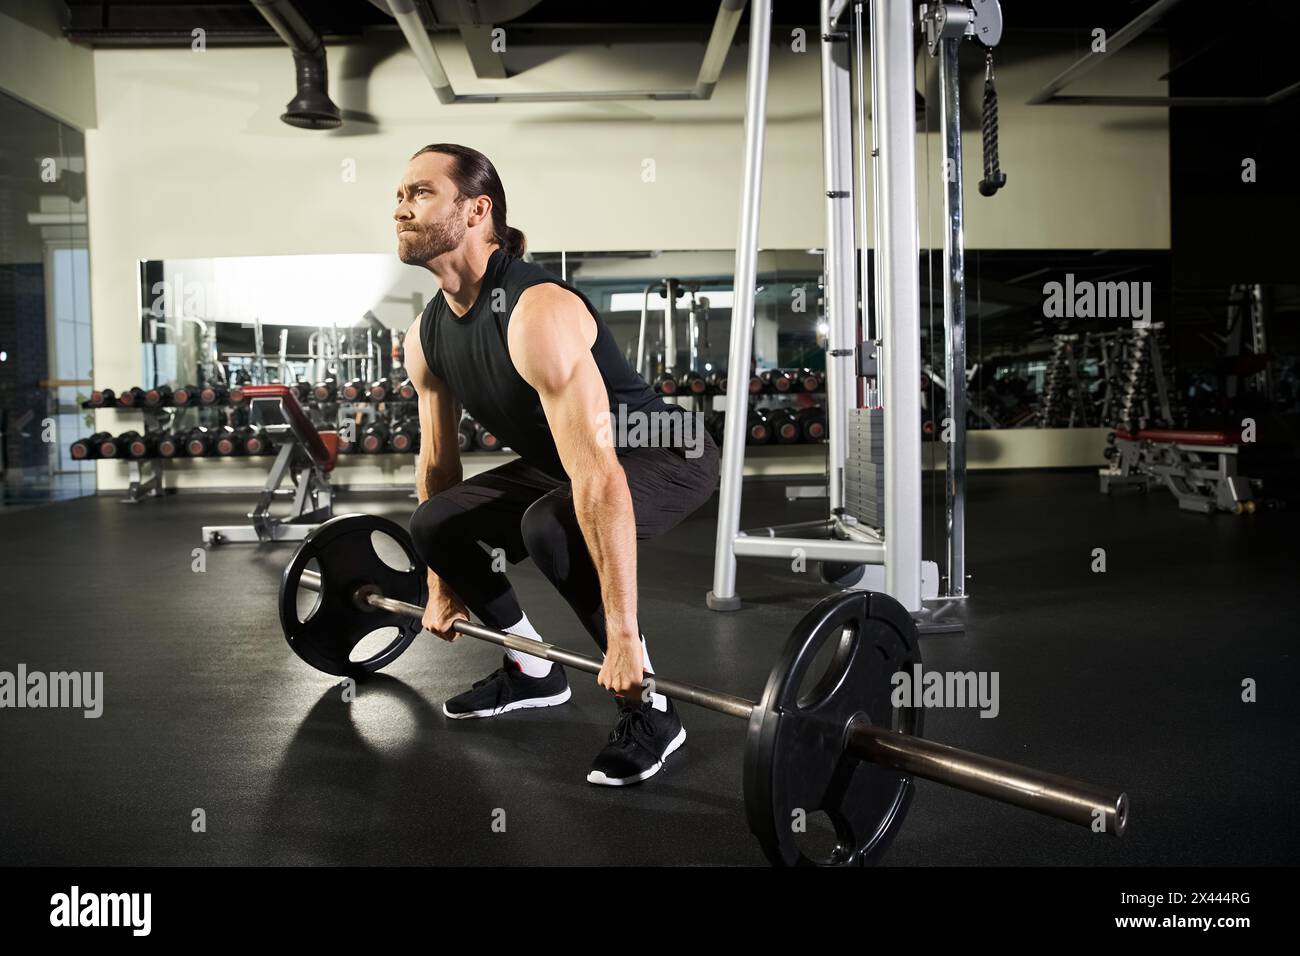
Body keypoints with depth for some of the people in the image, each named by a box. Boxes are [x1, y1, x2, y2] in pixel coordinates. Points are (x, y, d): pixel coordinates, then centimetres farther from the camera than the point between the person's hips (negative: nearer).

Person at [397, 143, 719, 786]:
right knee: (433, 525, -1)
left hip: (667, 454, -8)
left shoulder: (537, 312, -33)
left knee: (550, 525, -35)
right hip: (562, 465, 9)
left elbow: (599, 478, -39)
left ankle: (648, 709, -16)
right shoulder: (425, 336, -5)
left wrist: (623, 636, -39)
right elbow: (437, 462, 8)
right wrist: (441, 586, 14)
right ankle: (532, 672, 19)